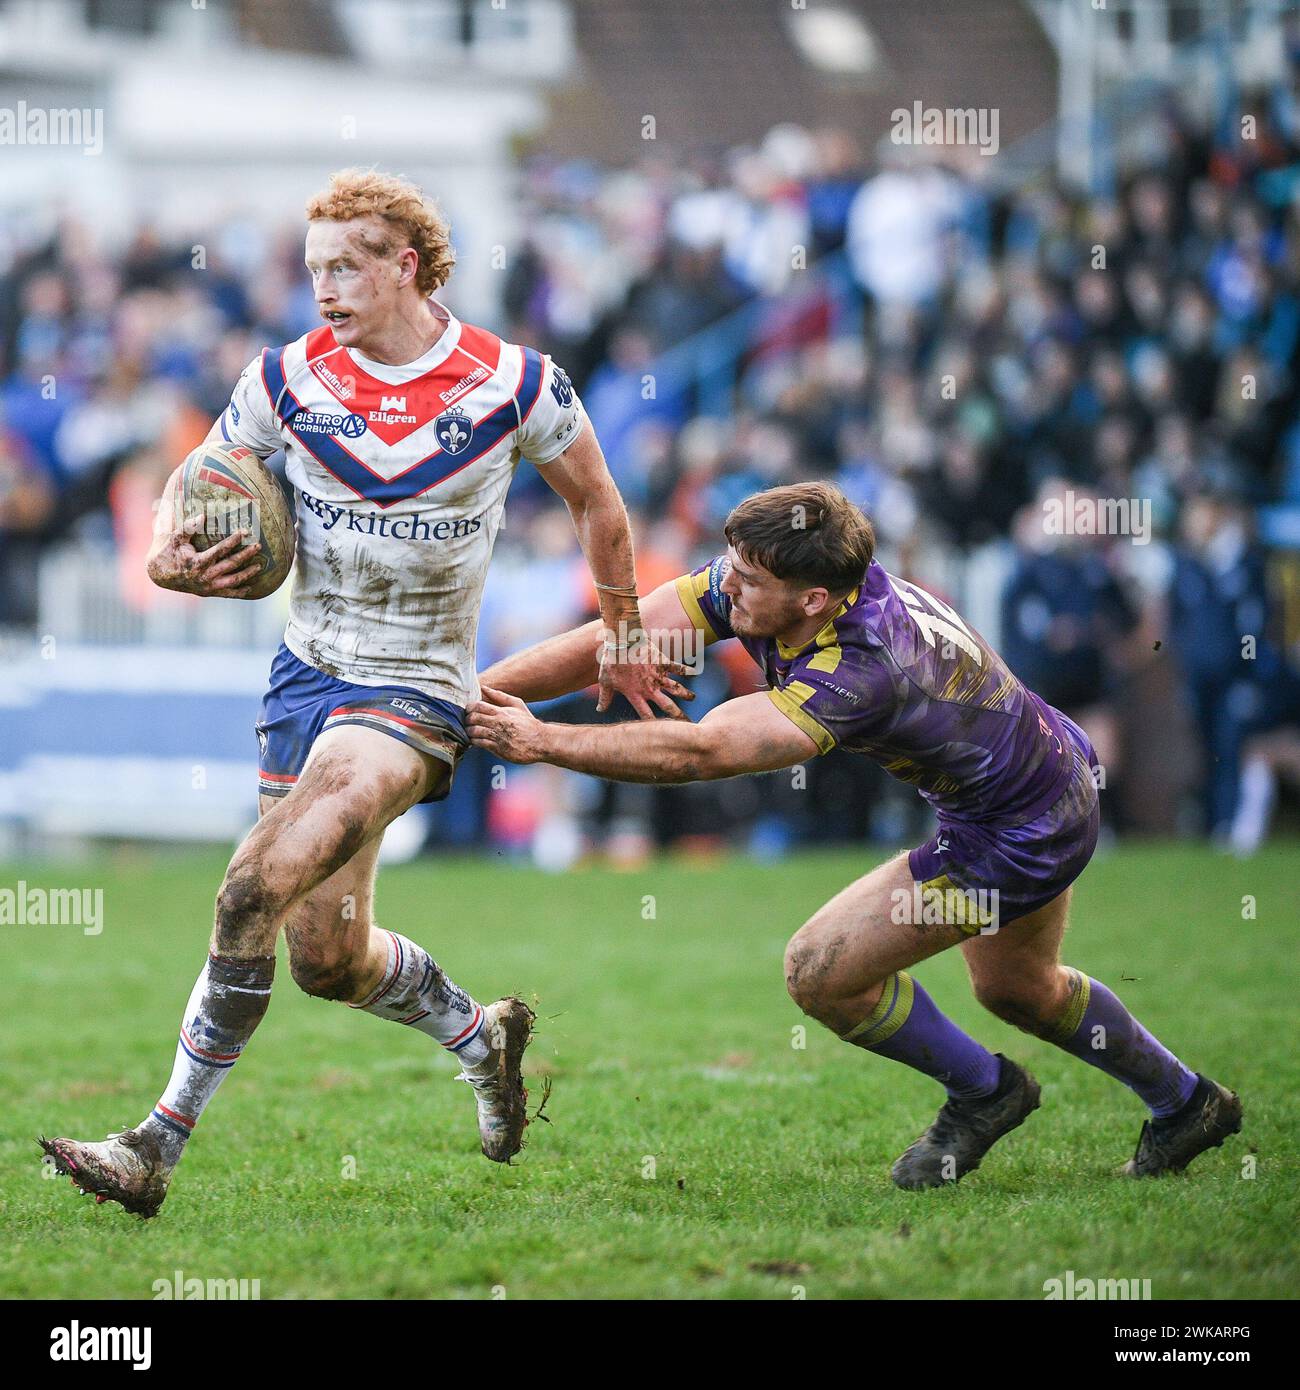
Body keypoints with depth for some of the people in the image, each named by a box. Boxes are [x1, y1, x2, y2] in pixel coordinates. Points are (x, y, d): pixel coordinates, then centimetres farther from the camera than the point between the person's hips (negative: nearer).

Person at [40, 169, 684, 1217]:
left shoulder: (513, 383, -7)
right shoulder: (289, 378, -1)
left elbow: (597, 504, 9)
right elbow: (196, 481, 14)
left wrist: (622, 643, 18)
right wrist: (171, 555, -8)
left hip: (418, 691, -5)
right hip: (310, 667, 5)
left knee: (254, 892, -22)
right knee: (327, 955, 5)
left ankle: (161, 1145, -18)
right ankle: (481, 1035, 35)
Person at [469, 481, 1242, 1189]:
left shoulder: (862, 670, -39)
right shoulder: (752, 582, -16)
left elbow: (698, 753, -46)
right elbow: (609, 646, -17)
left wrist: (544, 742, -43)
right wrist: (474, 692, -26)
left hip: (1017, 837, -9)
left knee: (821, 971, -9)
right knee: (1016, 987, 30)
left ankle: (983, 1091, 15)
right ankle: (1187, 1105, 51)